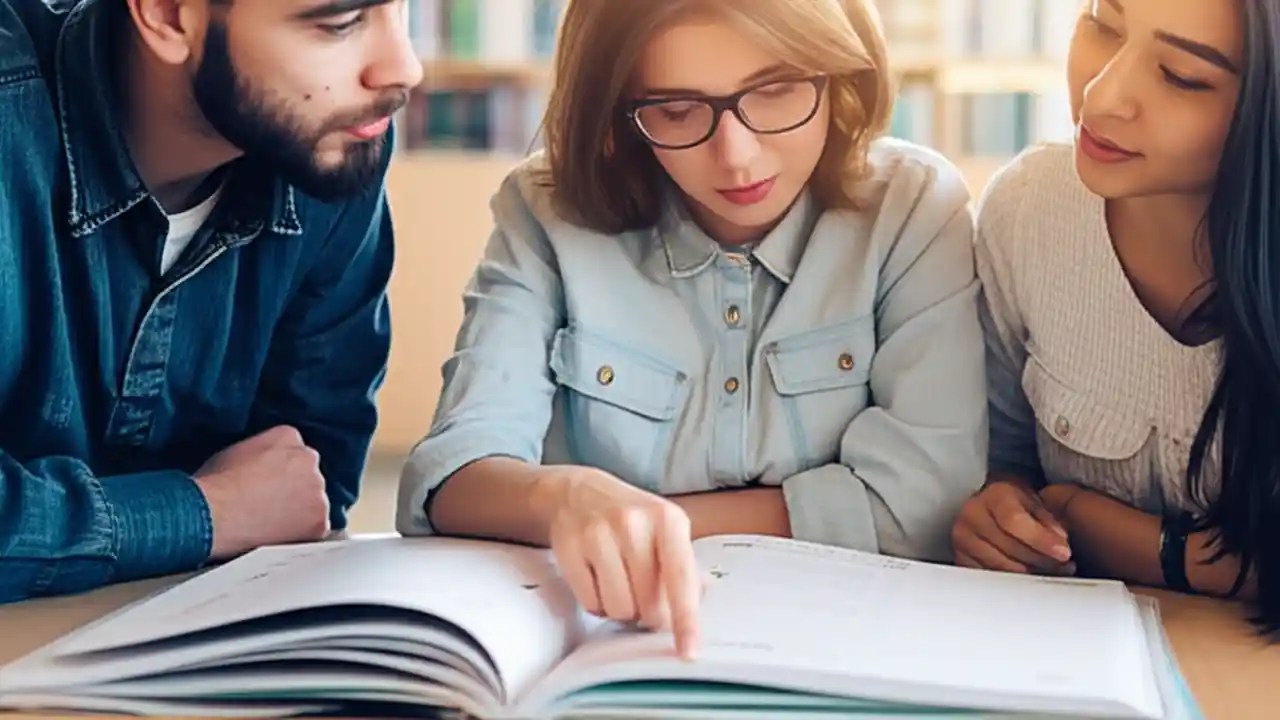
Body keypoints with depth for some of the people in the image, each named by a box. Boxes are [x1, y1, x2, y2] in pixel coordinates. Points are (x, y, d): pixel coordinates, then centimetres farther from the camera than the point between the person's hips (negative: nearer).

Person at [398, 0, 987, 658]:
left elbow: (922, 501, -14)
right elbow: (449, 477, -14)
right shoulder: (548, 216, -5)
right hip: (593, 639, 1)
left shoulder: (915, 209, -7)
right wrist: (562, 497, -36)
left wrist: (626, 522, -15)